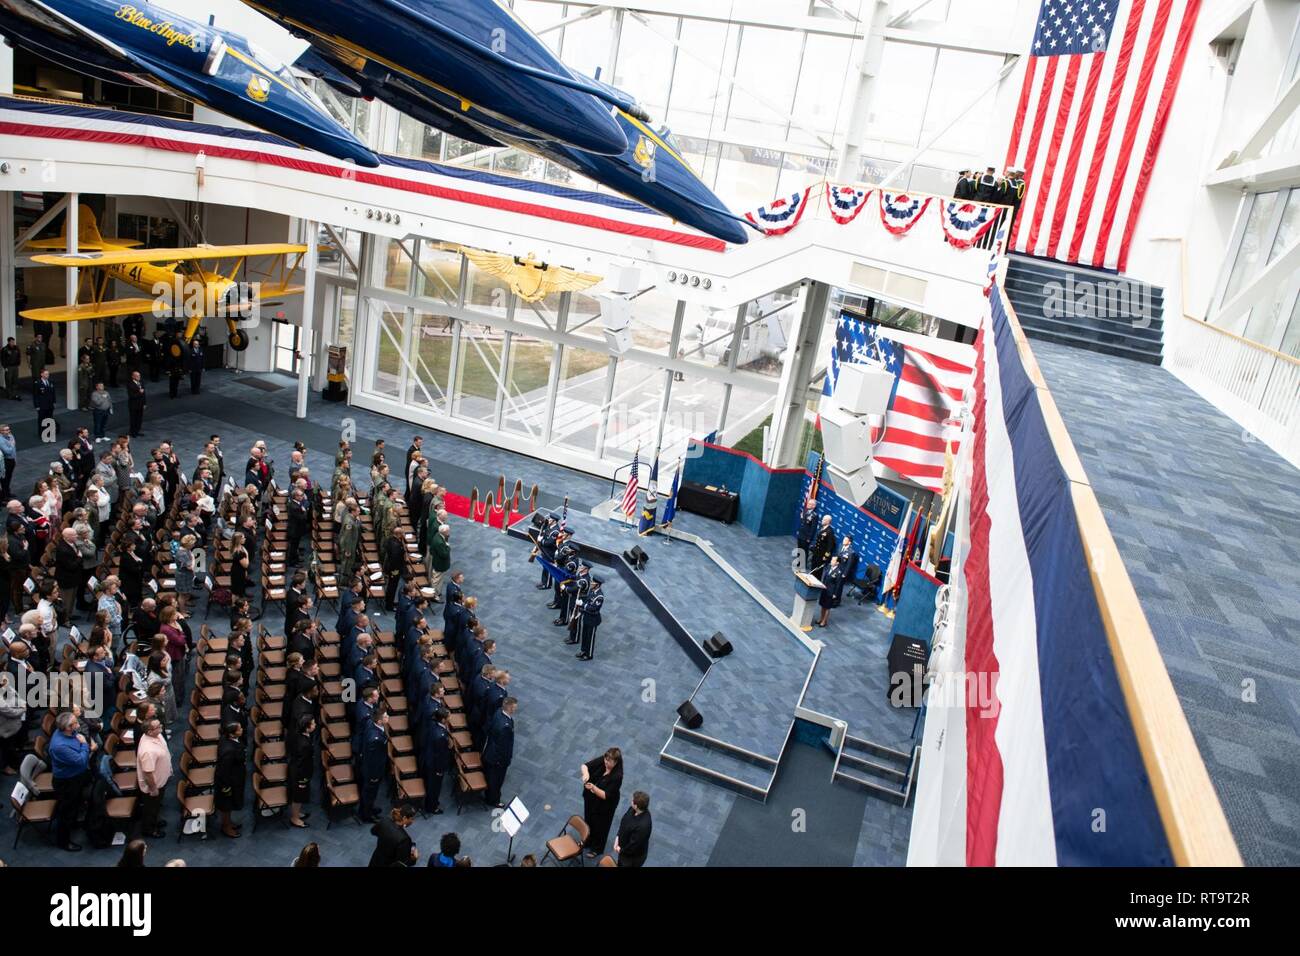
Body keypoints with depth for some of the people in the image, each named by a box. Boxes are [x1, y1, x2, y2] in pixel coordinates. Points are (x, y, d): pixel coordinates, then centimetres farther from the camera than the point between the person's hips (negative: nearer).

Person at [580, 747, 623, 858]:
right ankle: (588, 841, 55)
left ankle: (597, 849, 46)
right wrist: (586, 773, -36)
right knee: (588, 820, 28)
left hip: (604, 805, -6)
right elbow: (585, 765, -14)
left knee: (600, 826, 19)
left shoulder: (617, 776, -34)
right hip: (590, 798, 6)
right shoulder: (602, 760, -20)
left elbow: (606, 796, -30)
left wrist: (593, 788, -43)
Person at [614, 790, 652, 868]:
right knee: (620, 864, 30)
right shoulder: (632, 810, -18)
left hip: (633, 857, -7)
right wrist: (617, 838, -8)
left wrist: (621, 850, -13)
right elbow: (623, 822, 2)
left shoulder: (643, 826, -41)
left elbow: (634, 846, -29)